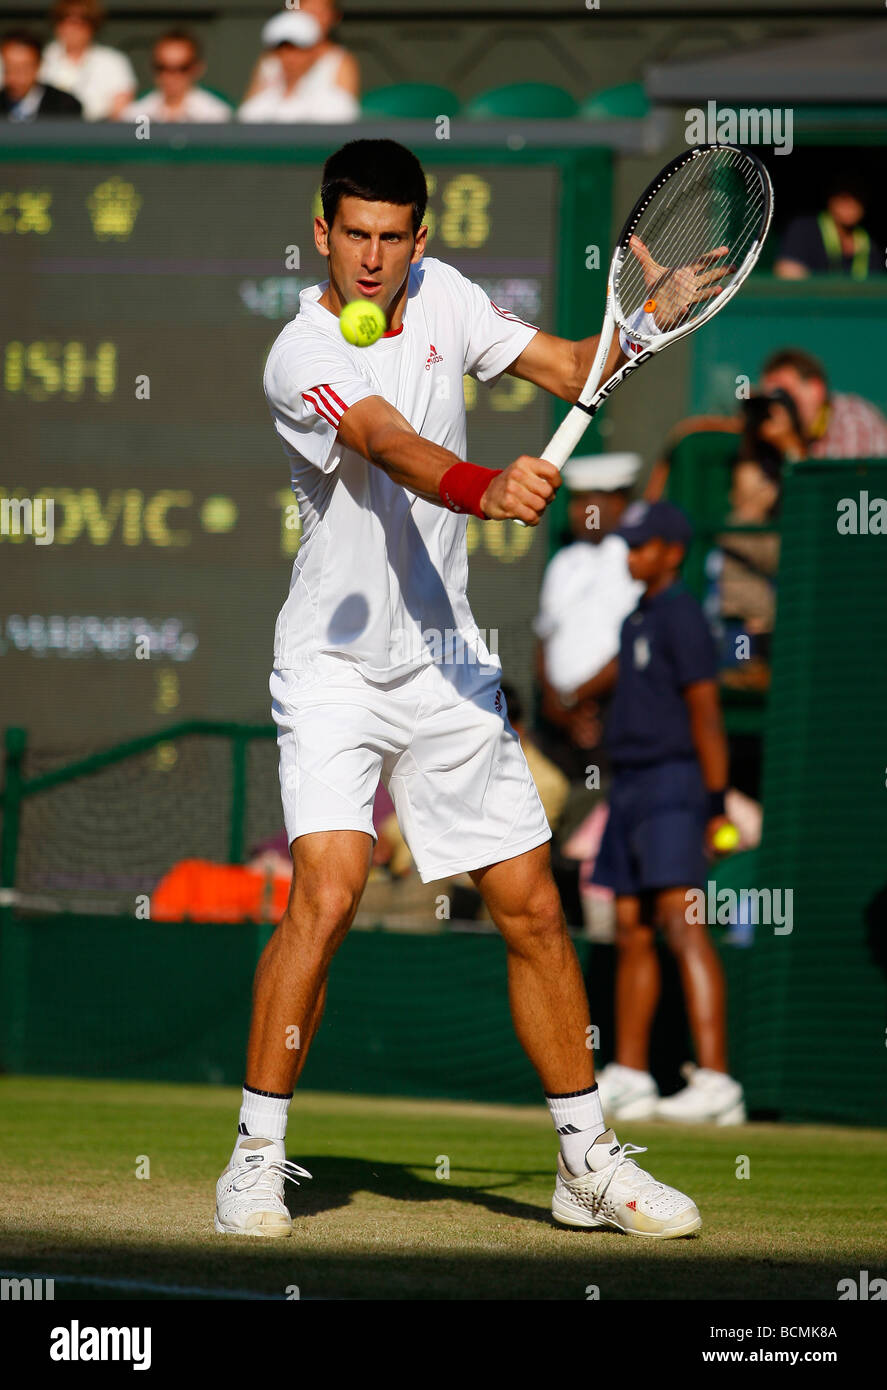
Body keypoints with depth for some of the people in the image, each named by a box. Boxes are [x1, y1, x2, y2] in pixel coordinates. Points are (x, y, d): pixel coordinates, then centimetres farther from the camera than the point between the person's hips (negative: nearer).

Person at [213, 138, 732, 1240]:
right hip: (333, 666, -5)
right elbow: (392, 446, -35)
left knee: (532, 908, 5)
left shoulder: (440, 294, 2)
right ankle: (258, 1157, -9)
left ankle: (589, 1162, 16)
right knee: (327, 891, -21)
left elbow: (568, 370, 6)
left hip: (446, 667, 5)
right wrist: (484, 489, -54)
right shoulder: (301, 358, -18)